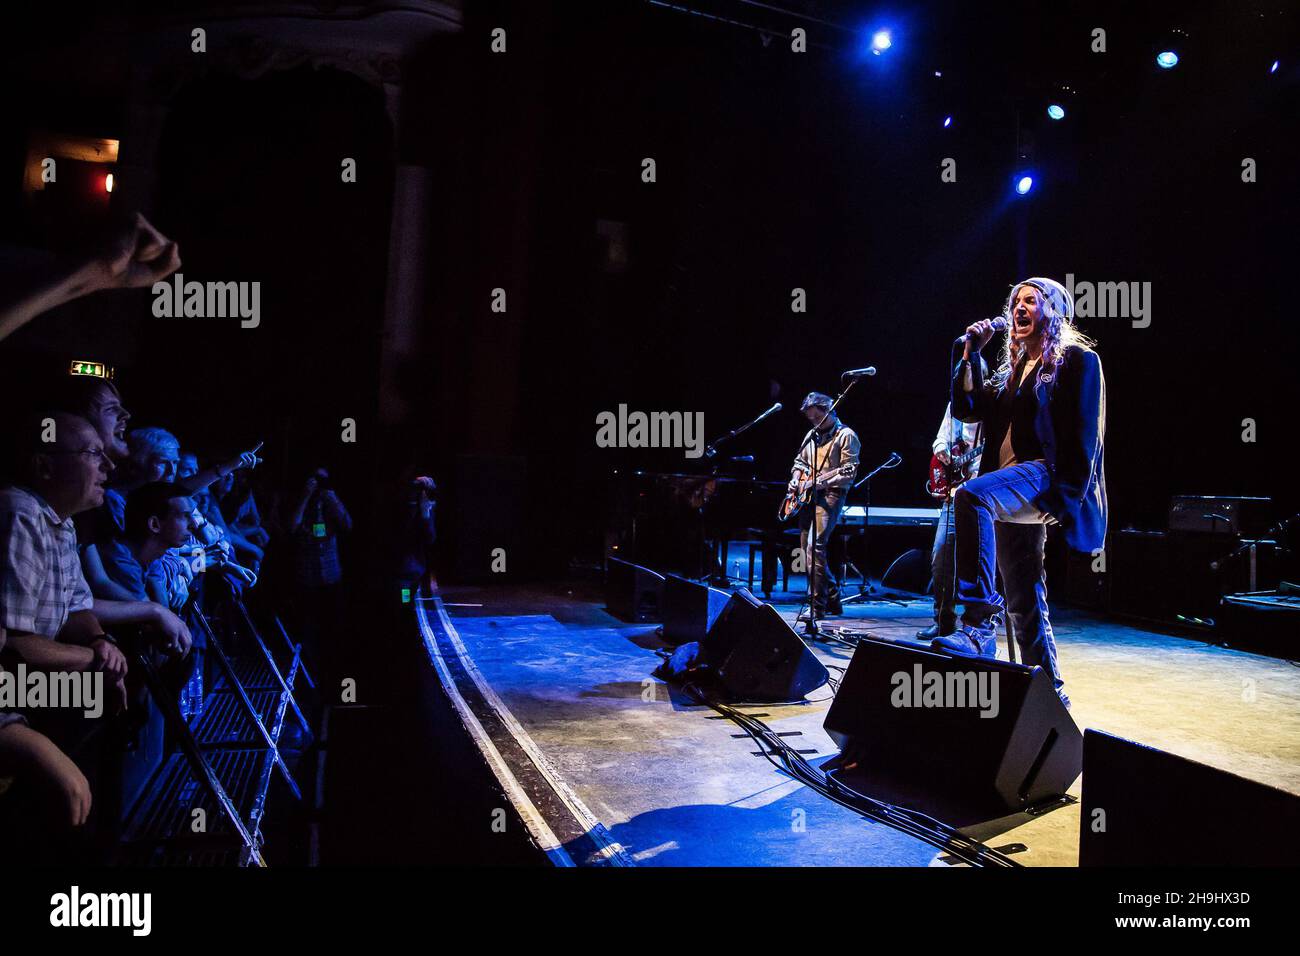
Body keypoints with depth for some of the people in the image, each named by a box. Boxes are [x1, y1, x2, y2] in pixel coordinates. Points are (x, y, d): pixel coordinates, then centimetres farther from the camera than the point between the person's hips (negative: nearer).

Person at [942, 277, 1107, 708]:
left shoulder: (1077, 361, 2)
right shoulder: (1014, 369, 24)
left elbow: (1085, 437, -7)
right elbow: (966, 409, 15)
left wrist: (1067, 499, -17)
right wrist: (971, 354, 9)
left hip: (1044, 476, -8)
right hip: (1011, 486, 8)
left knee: (971, 496, -38)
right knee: (1024, 600, 10)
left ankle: (978, 626, -40)